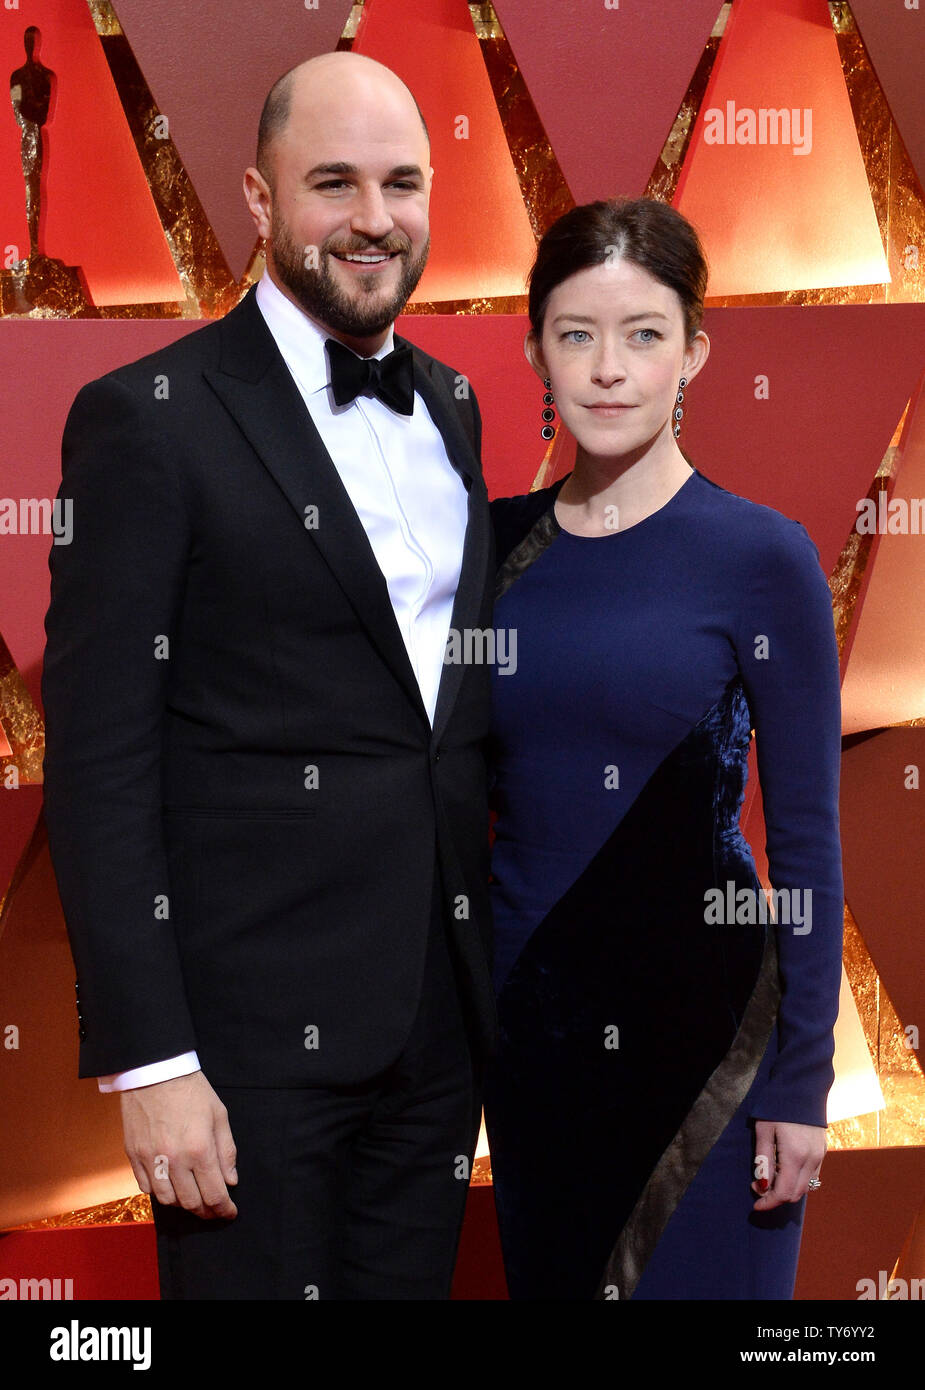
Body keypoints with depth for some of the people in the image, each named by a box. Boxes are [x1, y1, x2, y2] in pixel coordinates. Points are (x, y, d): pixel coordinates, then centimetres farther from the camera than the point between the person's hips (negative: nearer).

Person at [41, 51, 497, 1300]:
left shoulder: (452, 408, 11)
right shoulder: (152, 418, -9)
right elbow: (99, 763, -13)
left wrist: (496, 968, 11)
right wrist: (149, 1059, -17)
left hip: (442, 1012, 6)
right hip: (254, 1031, -6)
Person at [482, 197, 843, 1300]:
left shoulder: (761, 556, -9)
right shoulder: (497, 541, 3)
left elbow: (805, 834, -7)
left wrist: (800, 1080, -9)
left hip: (695, 1018, -4)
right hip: (525, 1005, 4)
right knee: (546, 1279, 16)